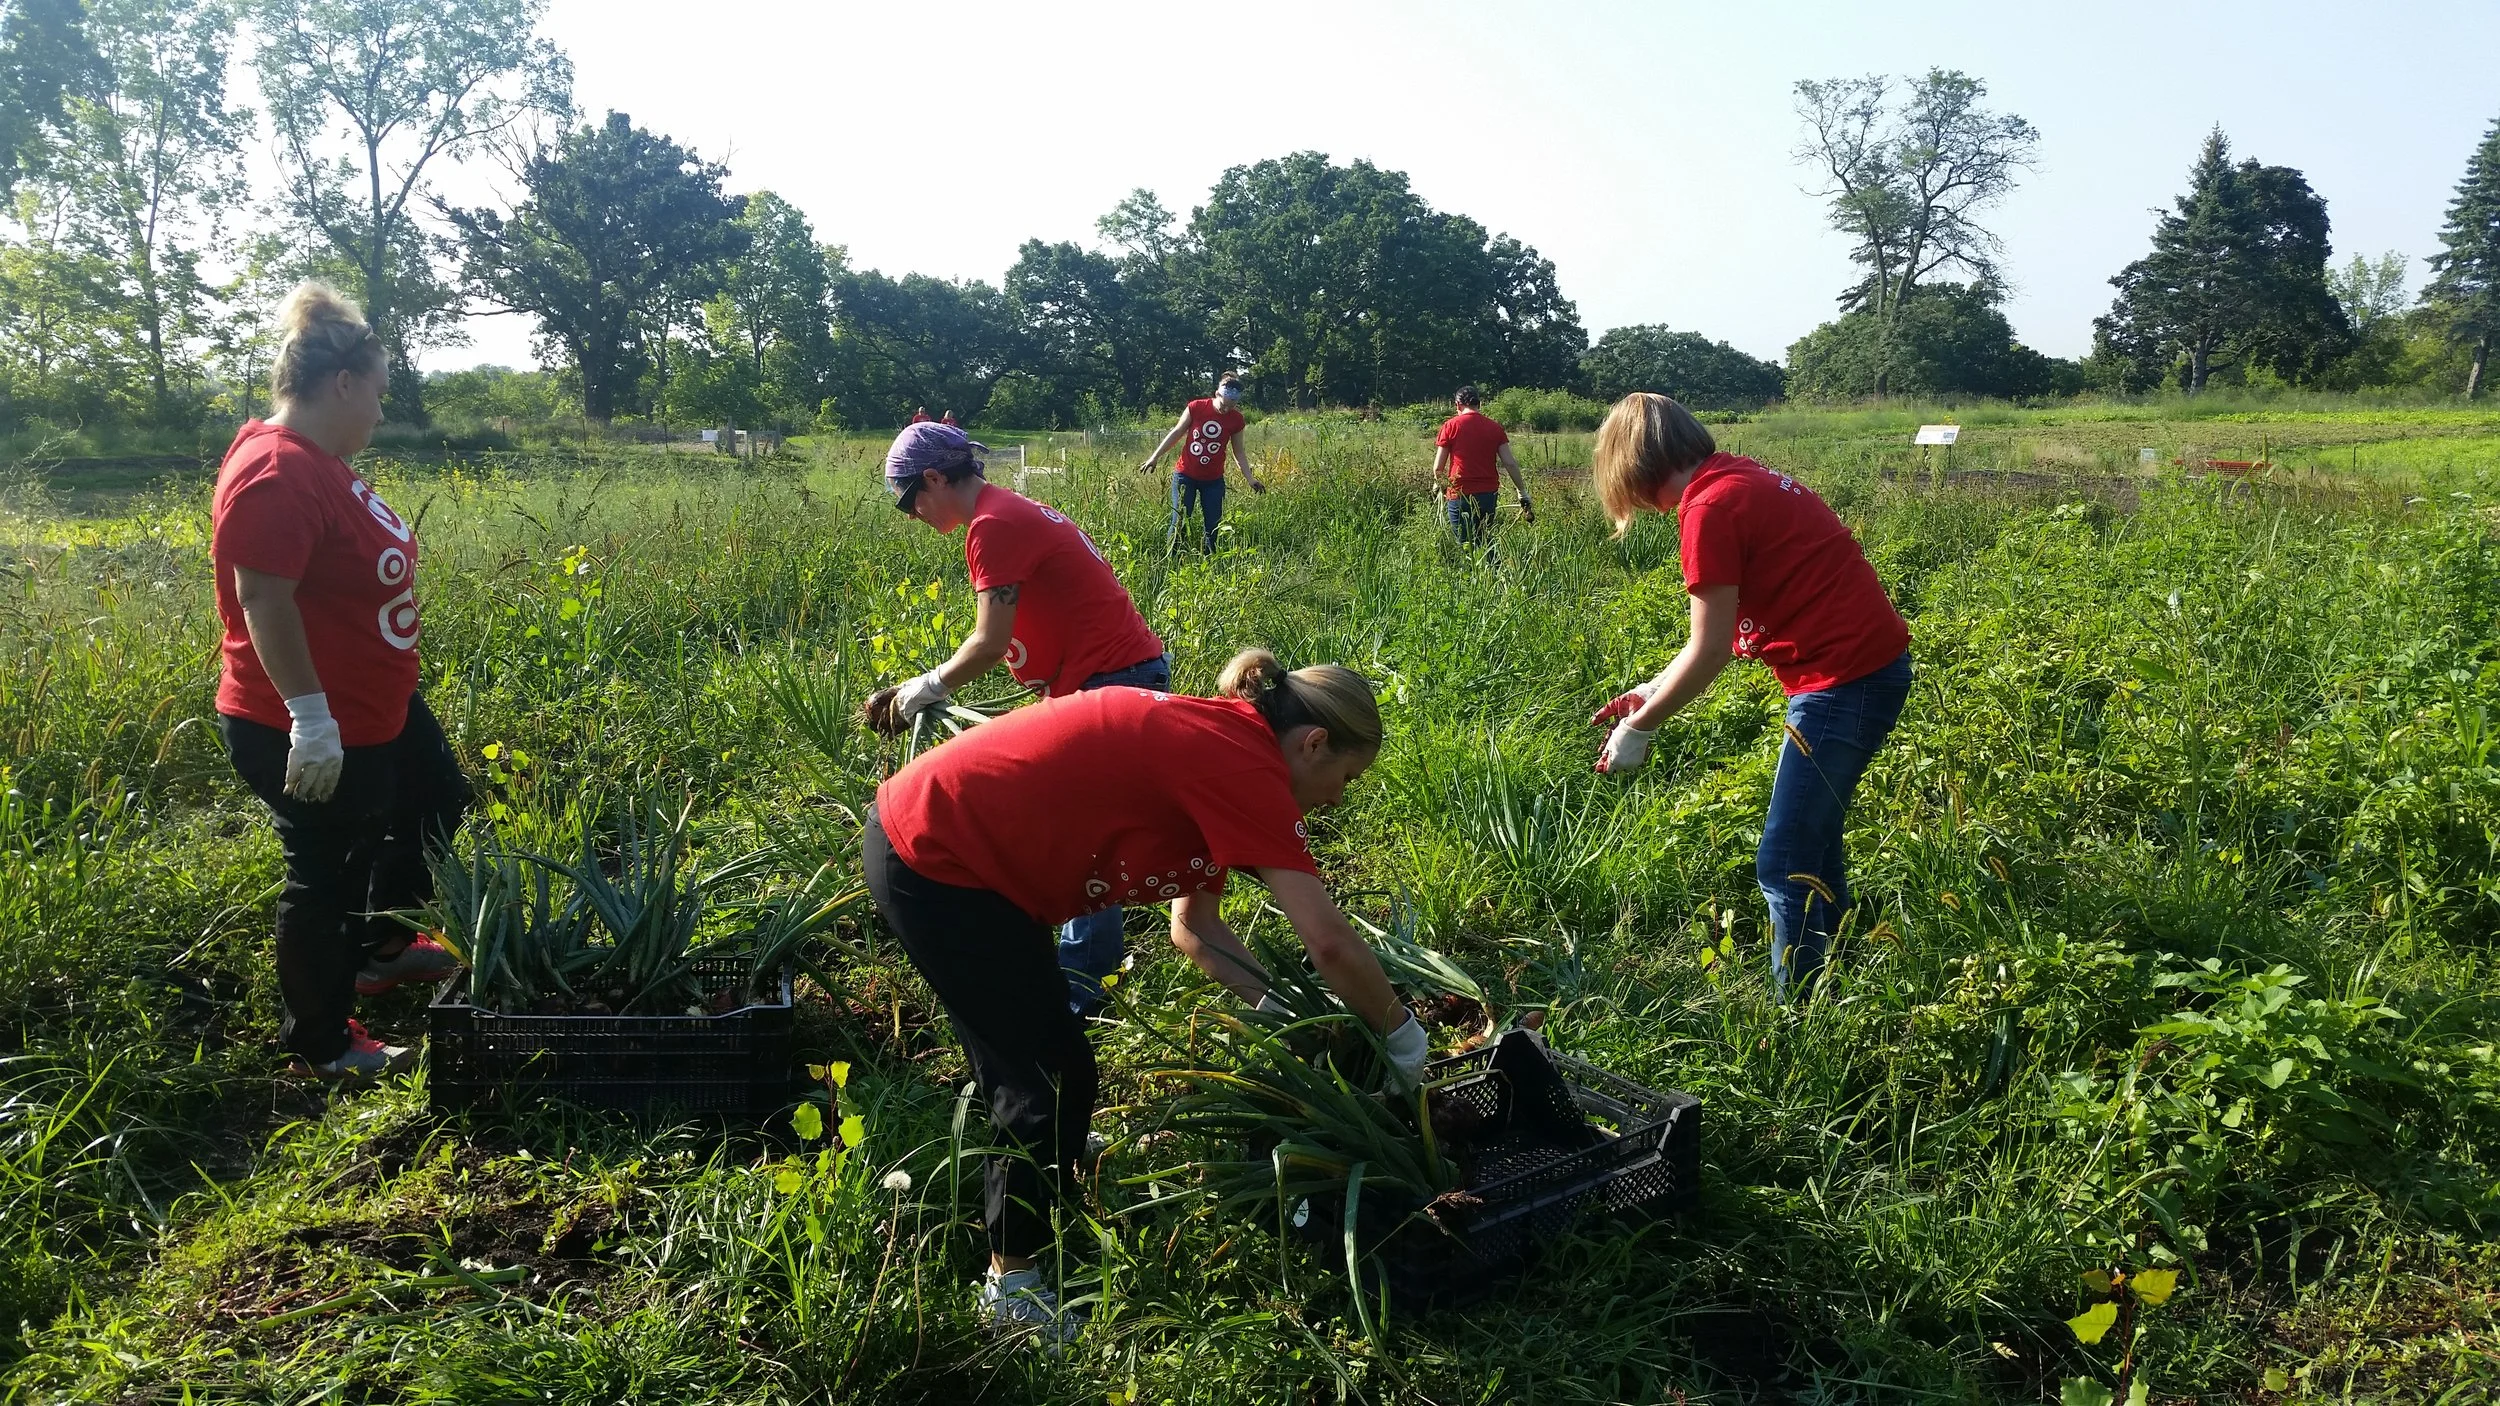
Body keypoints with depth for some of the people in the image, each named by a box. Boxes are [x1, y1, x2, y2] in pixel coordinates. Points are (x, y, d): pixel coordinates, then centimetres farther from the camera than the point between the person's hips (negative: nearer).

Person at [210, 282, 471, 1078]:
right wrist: (310, 717, -31)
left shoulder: (319, 462, 7)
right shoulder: (276, 474, -25)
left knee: (437, 804, 25)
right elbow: (264, 600, -30)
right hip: (309, 734, -11)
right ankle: (321, 1044, 24)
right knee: (326, 875, 5)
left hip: (376, 710, 11)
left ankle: (377, 950, 44)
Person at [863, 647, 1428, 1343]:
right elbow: (1329, 942, -23)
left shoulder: (1209, 742, 9)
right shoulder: (1245, 761, -19)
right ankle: (1014, 1284, 21)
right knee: (1056, 1076, 2)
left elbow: (1193, 923, 15)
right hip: (935, 865, -10)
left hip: (926, 830, 10)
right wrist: (1399, 1029, -7)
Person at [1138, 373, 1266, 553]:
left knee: (1212, 527, 4)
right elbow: (1176, 433, -1)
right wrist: (1154, 457, 0)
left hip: (1213, 480, 2)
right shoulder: (1196, 407, -12)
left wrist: (1250, 478, -1)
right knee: (1179, 522, -2)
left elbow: (1238, 452, 6)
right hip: (1186, 475, -2)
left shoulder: (1236, 419, -6)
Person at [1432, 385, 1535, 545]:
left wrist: (1438, 484, 18)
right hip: (1489, 494, 3)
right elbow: (1510, 463, 1)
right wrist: (1523, 492, 9)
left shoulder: (1451, 426, -3)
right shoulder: (1495, 427, 5)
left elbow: (1438, 467, -2)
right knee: (1484, 542, 16)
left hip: (1460, 495, -3)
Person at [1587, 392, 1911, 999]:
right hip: (1873, 664, 10)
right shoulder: (1740, 478, 12)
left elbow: (1710, 650, -14)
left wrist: (1640, 726, -3)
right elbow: (1729, 632, 16)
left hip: (1843, 680, -10)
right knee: (1813, 840, 23)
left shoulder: (1709, 506, -17)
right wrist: (1657, 692, 19)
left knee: (1785, 865, -4)